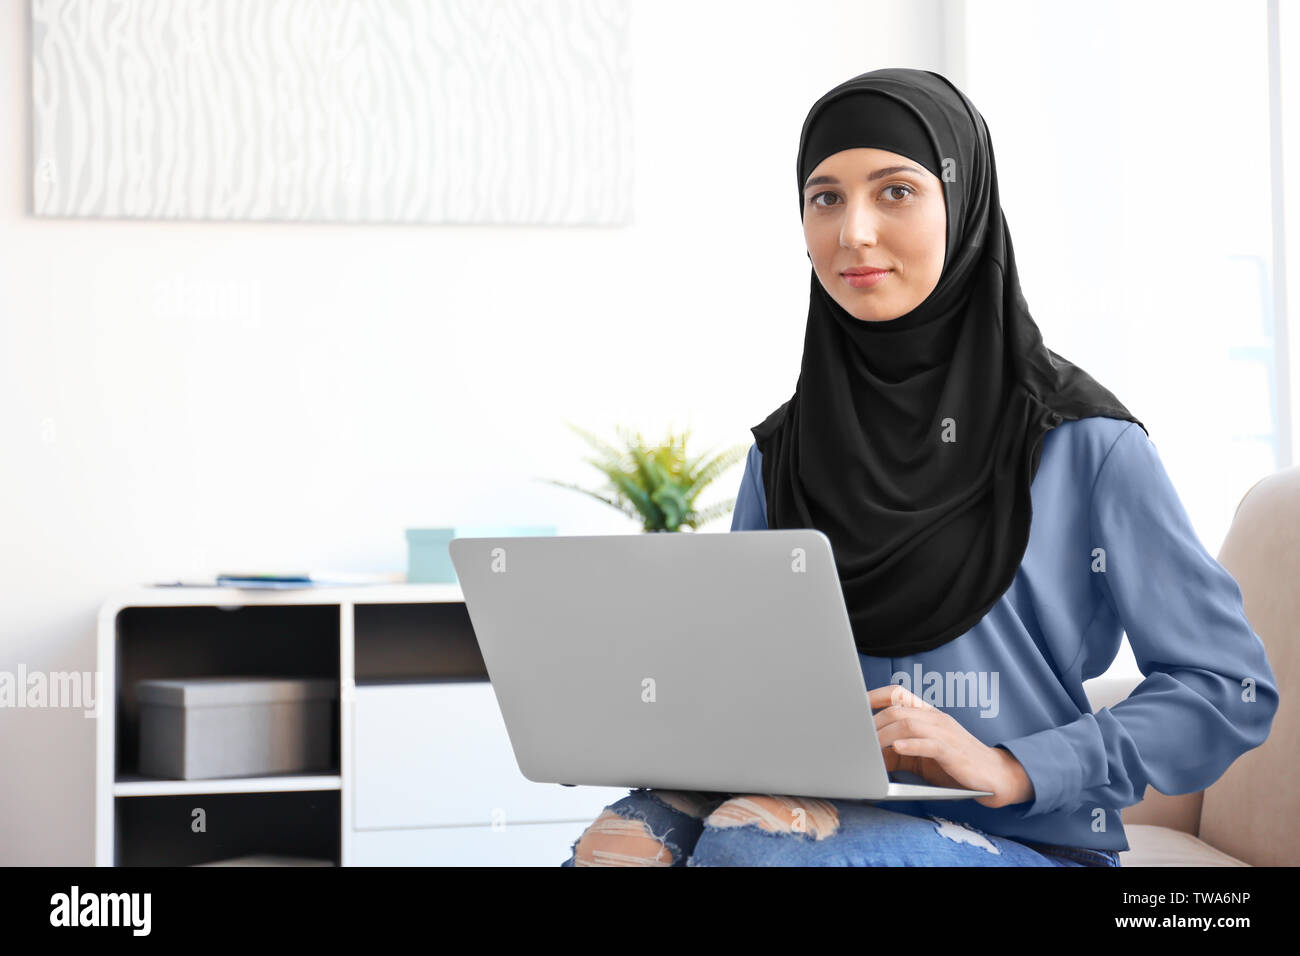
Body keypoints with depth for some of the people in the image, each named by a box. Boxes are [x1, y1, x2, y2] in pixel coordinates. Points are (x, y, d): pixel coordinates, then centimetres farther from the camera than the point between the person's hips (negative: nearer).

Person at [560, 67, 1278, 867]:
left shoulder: (1079, 439, -4)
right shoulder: (782, 454, 10)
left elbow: (1233, 686, -4)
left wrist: (1012, 770, -16)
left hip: (1028, 839, -3)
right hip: (831, 818, 4)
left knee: (748, 838, -32)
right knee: (617, 845, -28)